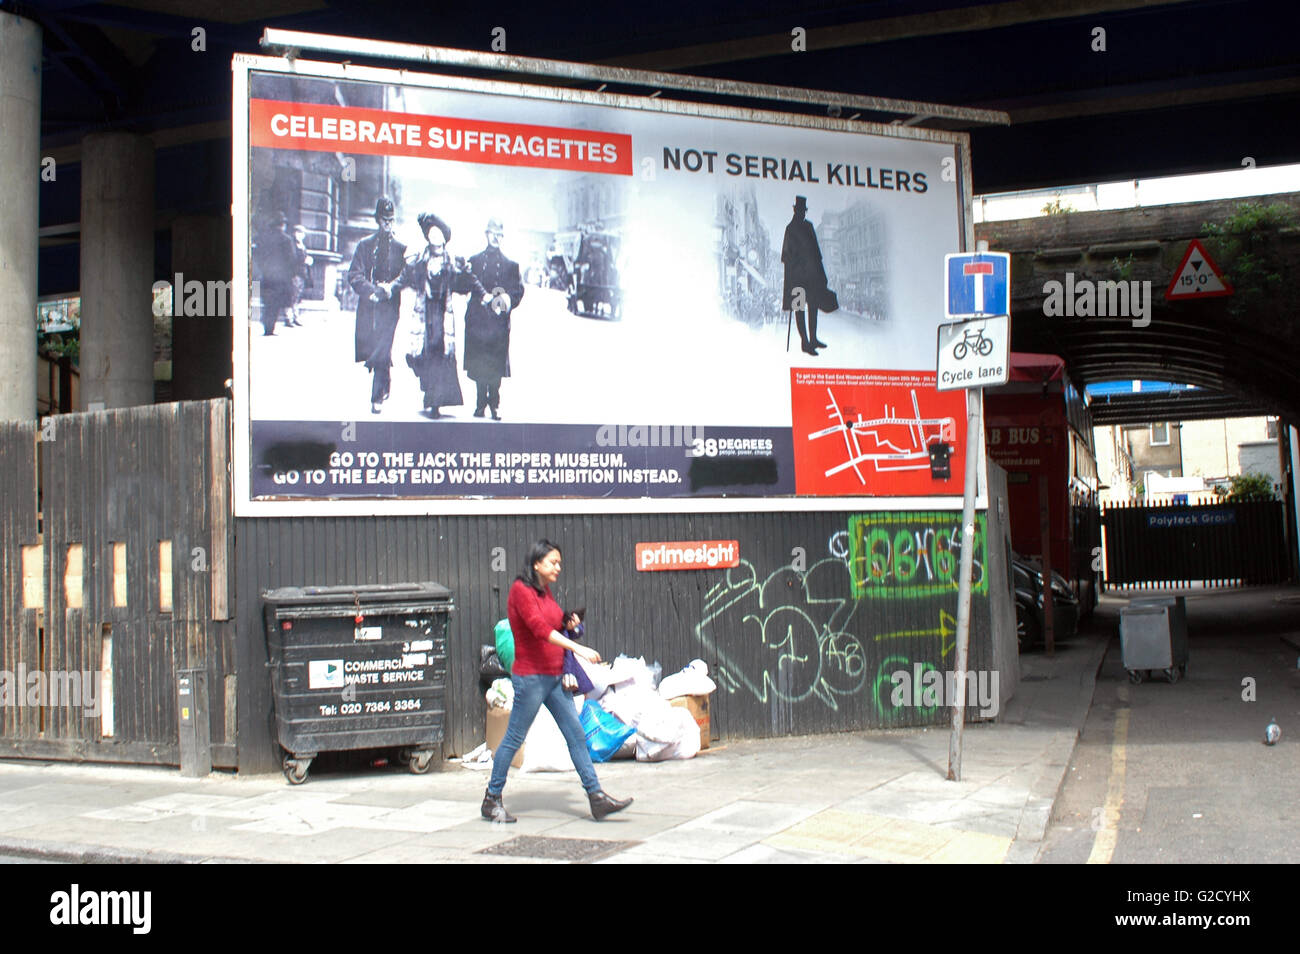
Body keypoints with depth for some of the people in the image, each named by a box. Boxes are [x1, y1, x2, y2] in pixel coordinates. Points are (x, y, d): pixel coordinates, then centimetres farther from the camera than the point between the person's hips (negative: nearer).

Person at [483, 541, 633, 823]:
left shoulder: (545, 591, 13)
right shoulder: (521, 590, -13)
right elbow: (539, 628, -26)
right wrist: (578, 648, -32)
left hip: (554, 677, 8)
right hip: (531, 676, -8)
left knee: (577, 735, 4)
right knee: (514, 739, 2)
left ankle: (597, 799, 5)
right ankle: (491, 800, 15)